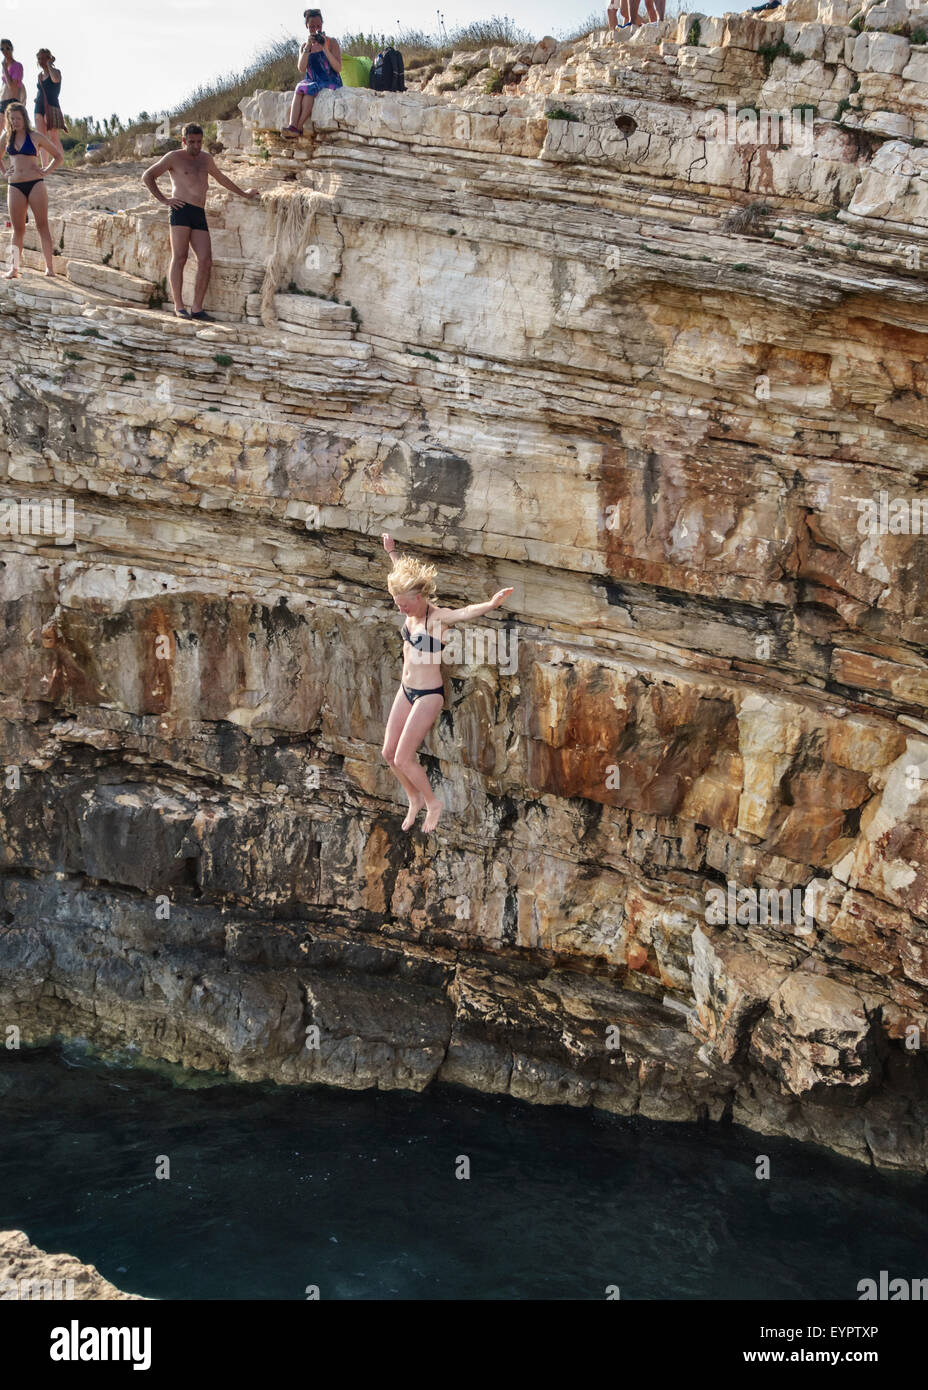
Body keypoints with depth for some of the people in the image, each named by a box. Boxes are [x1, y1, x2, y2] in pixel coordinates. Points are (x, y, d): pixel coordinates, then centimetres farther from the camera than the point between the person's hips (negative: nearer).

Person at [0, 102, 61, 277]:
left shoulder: (35, 137, 3)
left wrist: (45, 171, 0)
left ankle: (49, 267, -8)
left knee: (42, 225, -6)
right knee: (18, 228, 3)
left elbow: (58, 156, 10)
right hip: (15, 186, 3)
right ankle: (14, 268, 2)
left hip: (35, 184, -3)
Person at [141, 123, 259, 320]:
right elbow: (147, 176, 5)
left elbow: (221, 178, 41)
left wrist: (243, 194, 49)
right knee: (179, 258, -10)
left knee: (205, 261, -7)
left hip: (200, 215, 5)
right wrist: (163, 199, -3)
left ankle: (197, 308, -5)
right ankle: (179, 307, -9)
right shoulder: (174, 157, 7)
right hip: (181, 210, -5)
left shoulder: (206, 159, 24)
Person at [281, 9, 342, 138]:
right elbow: (301, 68, -1)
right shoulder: (304, 47, 15)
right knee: (300, 88, -31)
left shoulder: (332, 43, 4)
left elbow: (338, 68, -7)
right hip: (311, 82, 3)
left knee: (310, 89, -34)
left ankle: (298, 128, -37)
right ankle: (292, 126, -48)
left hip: (330, 83, -3)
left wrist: (325, 49, -17)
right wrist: (307, 48, -13)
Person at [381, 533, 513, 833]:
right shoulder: (412, 612, 0)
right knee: (389, 753, 11)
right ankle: (415, 799, 33)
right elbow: (401, 574, 20)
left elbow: (465, 613, -41)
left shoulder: (438, 617, -20)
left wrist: (491, 604, -60)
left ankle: (432, 803, 18)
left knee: (403, 759, -5)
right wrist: (391, 552, 32)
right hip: (406, 690, 8)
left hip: (428, 695, -8)